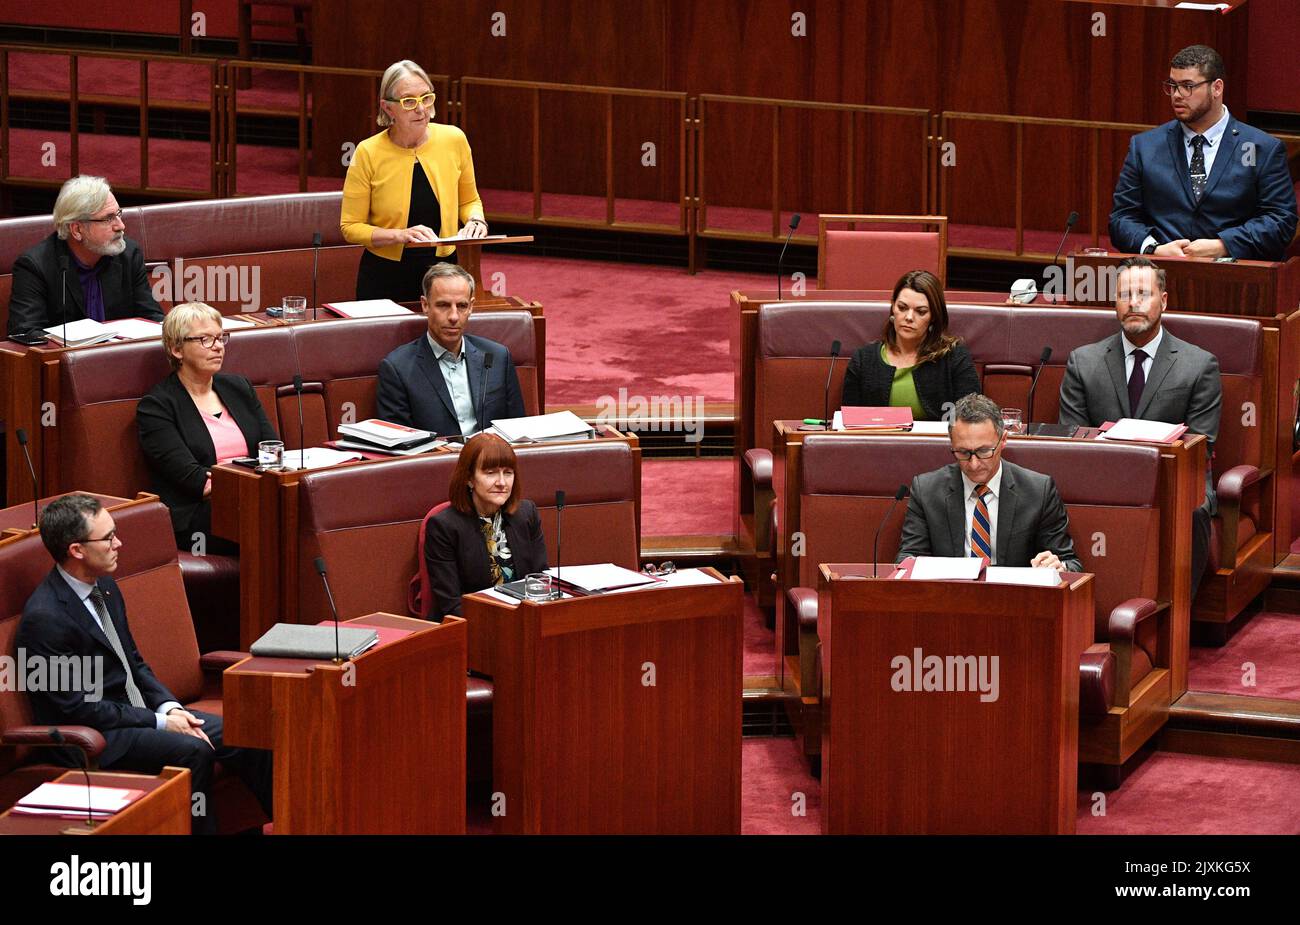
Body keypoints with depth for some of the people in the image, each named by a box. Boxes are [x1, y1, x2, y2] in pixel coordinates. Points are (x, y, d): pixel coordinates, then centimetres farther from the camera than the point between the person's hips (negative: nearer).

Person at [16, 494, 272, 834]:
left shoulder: (105, 586, 7)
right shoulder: (44, 618, -20)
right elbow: (76, 707, -19)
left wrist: (170, 707, -3)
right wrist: (159, 722, -17)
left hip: (137, 710, 8)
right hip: (92, 738, -8)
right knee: (192, 751, -29)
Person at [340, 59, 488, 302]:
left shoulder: (454, 139, -5)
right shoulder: (368, 153, -13)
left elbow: (469, 201, 12)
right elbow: (350, 227, -8)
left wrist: (475, 220, -9)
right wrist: (400, 235, -21)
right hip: (385, 277, -2)